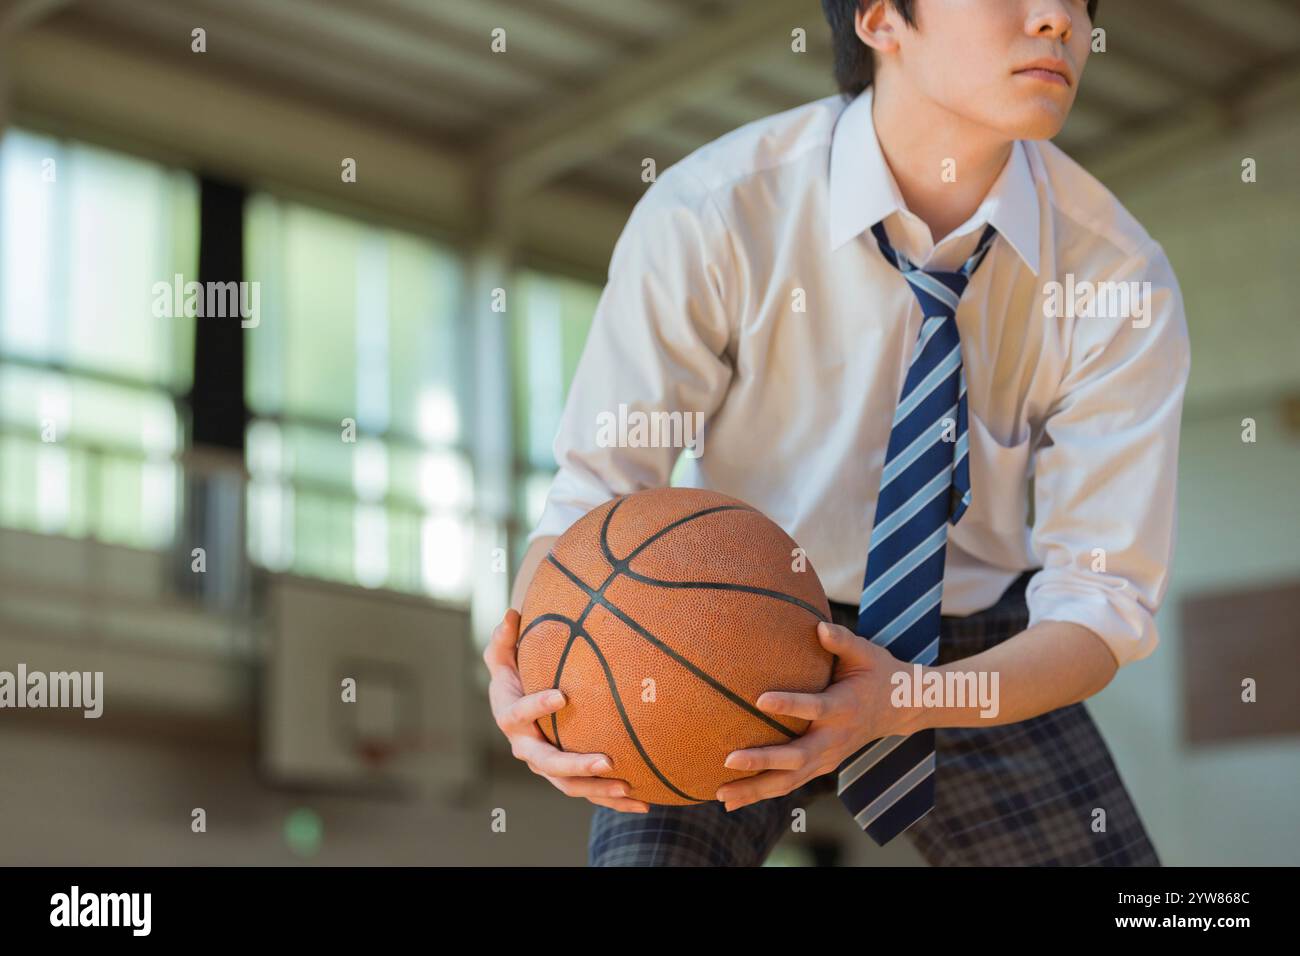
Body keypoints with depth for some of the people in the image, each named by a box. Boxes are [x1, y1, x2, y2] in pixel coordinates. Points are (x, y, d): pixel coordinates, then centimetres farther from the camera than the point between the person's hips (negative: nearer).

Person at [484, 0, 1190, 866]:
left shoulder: (1120, 273, -18)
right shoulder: (707, 216, -21)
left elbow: (1105, 601, -16)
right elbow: (596, 491, -17)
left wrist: (901, 704, -35)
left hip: (978, 660, 2)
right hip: (731, 647, -1)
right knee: (649, 850, -25)